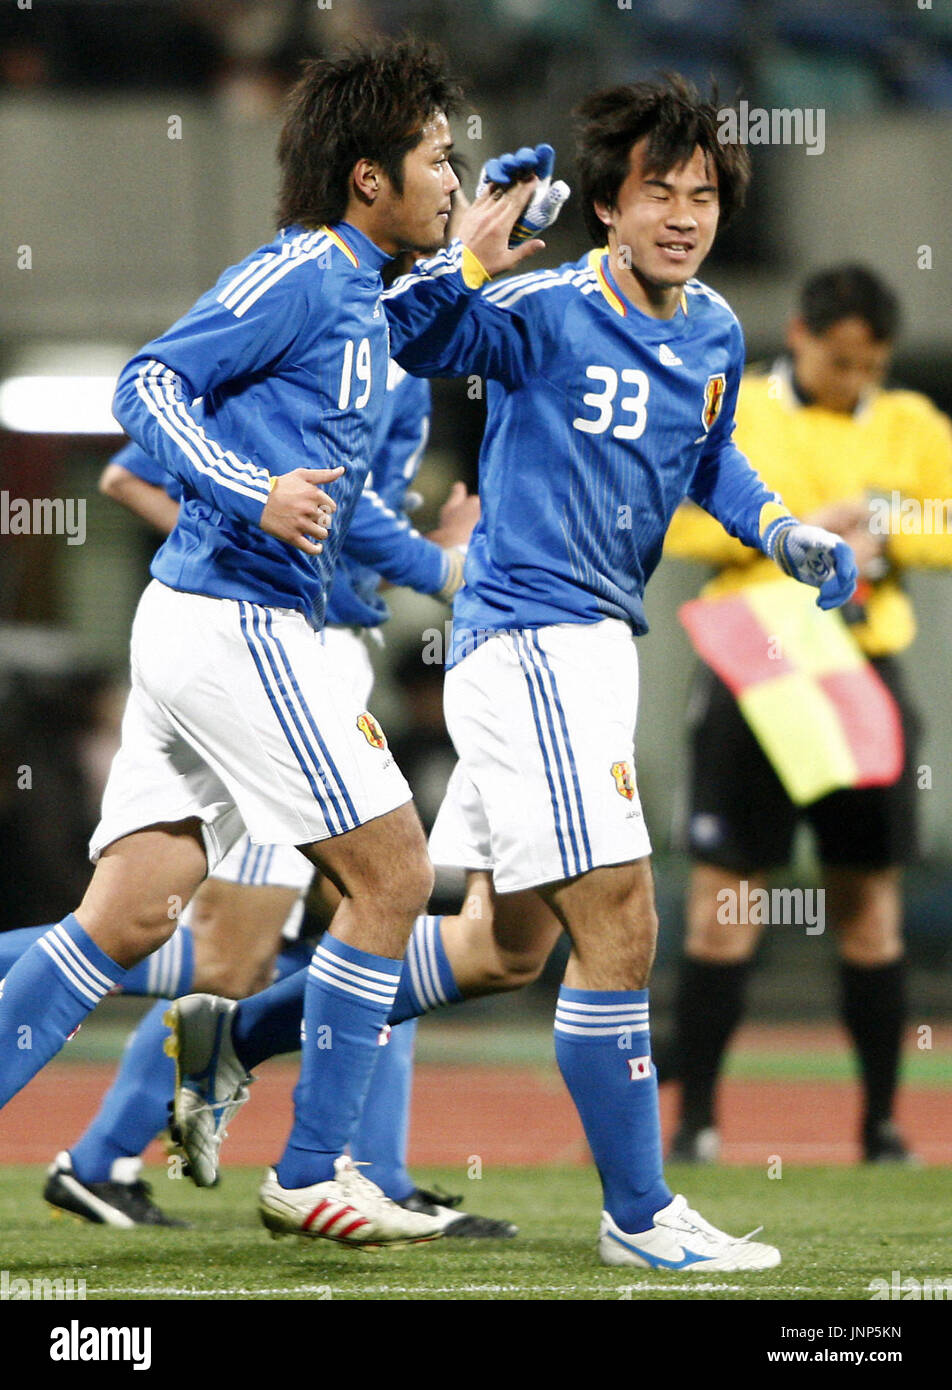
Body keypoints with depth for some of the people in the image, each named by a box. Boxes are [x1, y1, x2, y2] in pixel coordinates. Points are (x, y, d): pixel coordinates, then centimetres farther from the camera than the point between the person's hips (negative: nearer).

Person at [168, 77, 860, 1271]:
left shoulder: (715, 333, 8)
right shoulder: (544, 311, -15)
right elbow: (397, 334, -24)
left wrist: (786, 535, 12)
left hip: (591, 643, 9)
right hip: (527, 638, -9)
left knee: (506, 950, 19)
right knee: (617, 929, -12)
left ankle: (239, 1033, 31)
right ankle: (639, 1216, -4)